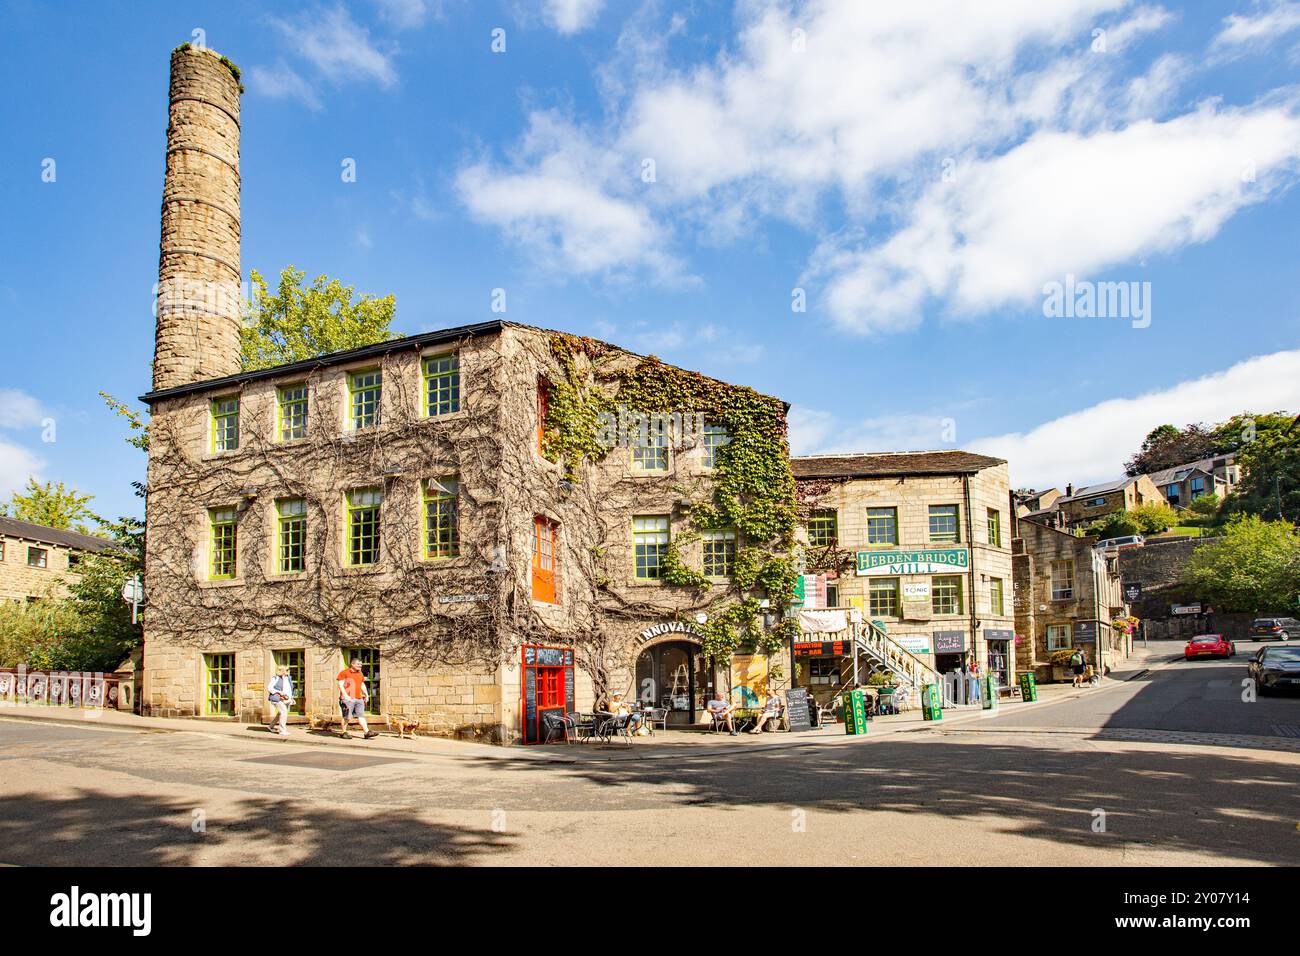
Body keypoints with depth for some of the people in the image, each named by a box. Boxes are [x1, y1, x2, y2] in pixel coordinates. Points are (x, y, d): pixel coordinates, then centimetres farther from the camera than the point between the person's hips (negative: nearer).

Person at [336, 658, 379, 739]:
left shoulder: (360, 673, 17)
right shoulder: (344, 672, -4)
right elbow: (340, 685, -8)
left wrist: (366, 694, 14)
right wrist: (346, 696, -18)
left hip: (359, 698, 6)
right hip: (348, 699, -6)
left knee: (361, 715, 1)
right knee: (346, 716, 0)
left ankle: (367, 732, -5)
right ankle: (344, 733, 12)